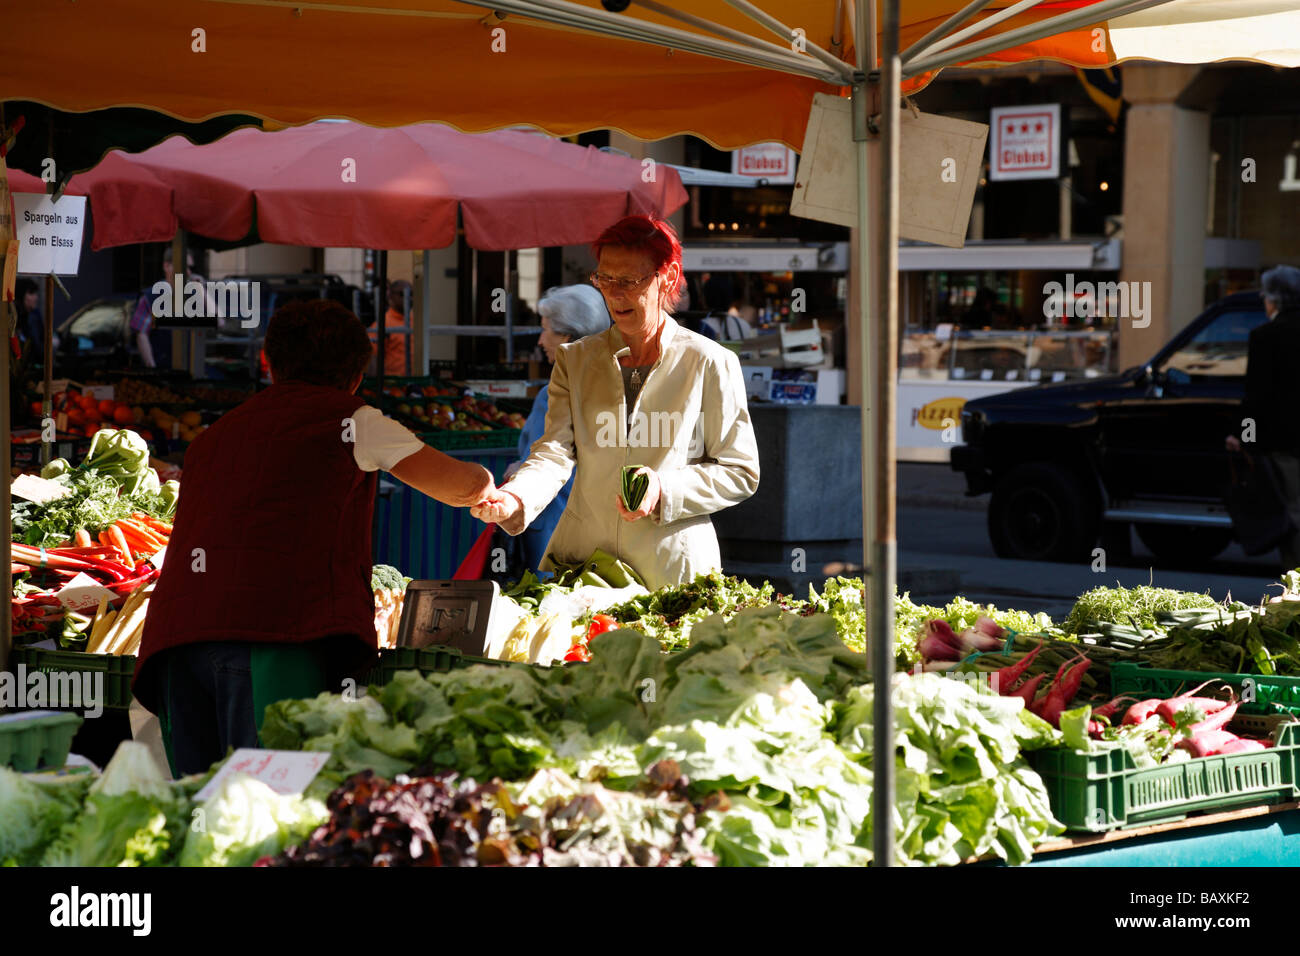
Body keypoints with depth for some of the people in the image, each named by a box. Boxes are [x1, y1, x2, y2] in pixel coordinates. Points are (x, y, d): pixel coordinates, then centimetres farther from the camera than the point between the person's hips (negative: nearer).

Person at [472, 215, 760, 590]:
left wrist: (664, 490, -12)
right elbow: (554, 453, 0)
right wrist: (514, 499, -21)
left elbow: (740, 473, 4)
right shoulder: (574, 359, 11)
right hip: (579, 565, 2)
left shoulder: (710, 364, 2)